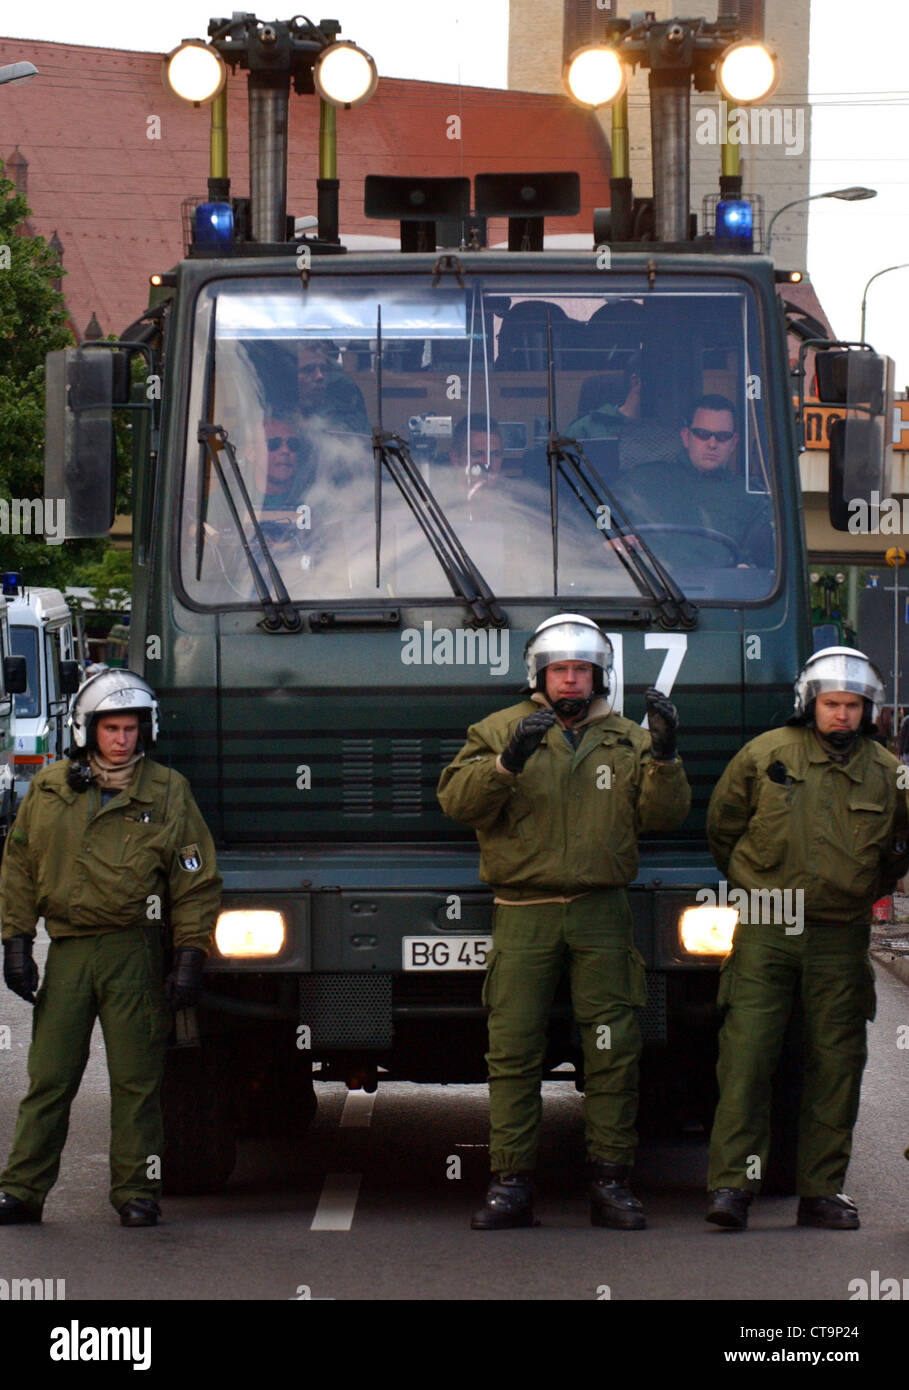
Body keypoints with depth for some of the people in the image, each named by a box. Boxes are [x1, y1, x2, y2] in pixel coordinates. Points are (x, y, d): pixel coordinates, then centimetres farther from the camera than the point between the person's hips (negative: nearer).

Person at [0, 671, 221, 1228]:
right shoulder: (51, 788, 9)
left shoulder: (168, 791, 3)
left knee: (136, 1080, -1)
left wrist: (190, 957, -3)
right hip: (67, 948, 2)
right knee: (49, 1079, 1)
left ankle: (137, 1193, 5)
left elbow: (197, 881, 4)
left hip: (134, 951, -2)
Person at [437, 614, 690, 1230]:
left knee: (613, 1051, 0)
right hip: (524, 916, -1)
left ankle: (611, 1182, 6)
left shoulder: (628, 741, 13)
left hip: (602, 916, 1)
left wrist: (665, 757, -11)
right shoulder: (501, 730, 8)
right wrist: (508, 761, -21)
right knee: (514, 1050, -4)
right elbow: (457, 798, -5)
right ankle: (511, 1185, 0)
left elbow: (663, 815, 5)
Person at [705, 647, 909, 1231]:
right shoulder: (766, 755, 1)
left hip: (840, 937, 2)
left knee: (836, 1062, 4)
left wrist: (861, 895, 14)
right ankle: (732, 1184, -8)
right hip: (765, 933, -2)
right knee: (747, 1053, -9)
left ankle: (823, 1189, 11)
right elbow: (722, 824, 13)